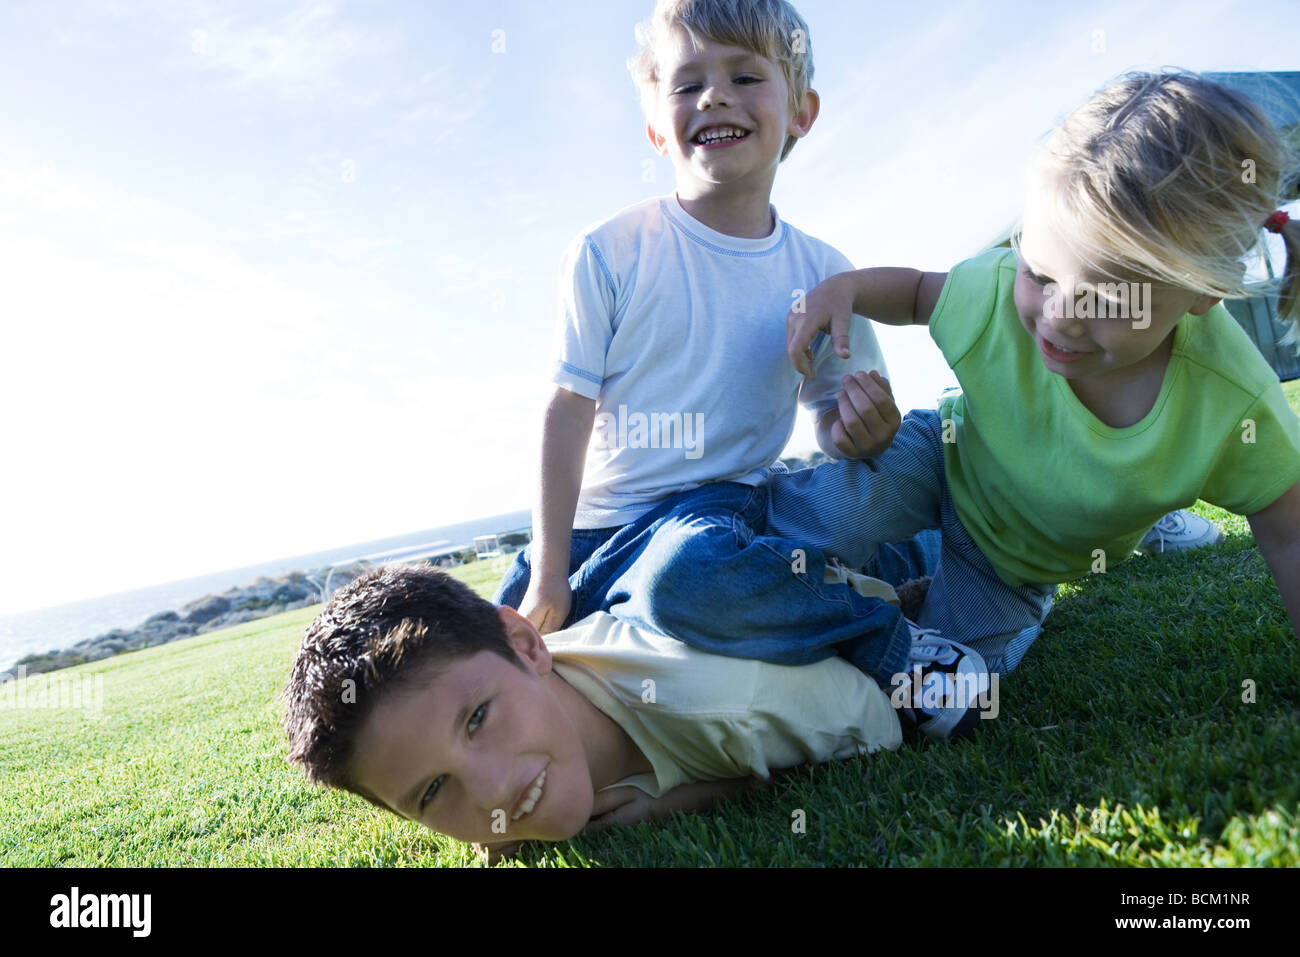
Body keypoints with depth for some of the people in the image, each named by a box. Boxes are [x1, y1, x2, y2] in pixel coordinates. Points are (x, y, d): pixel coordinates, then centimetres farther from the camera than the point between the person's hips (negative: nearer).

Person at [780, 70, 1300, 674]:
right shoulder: (995, 290, -29)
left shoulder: (1237, 408, -31)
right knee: (835, 513, -32)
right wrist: (844, 288, -27)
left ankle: (923, 560, 24)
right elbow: (917, 291, -7)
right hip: (951, 459, -1)